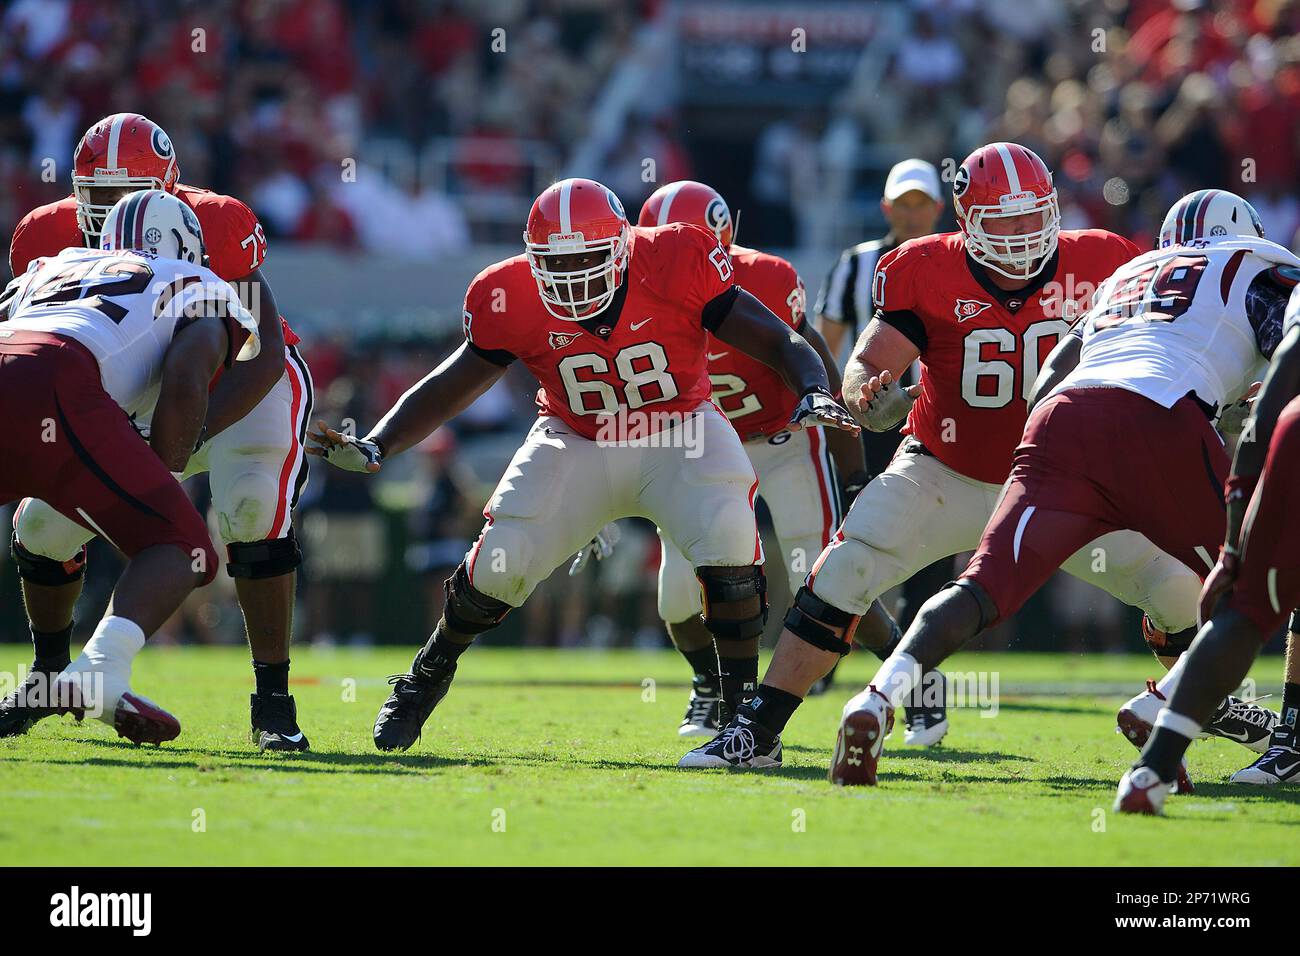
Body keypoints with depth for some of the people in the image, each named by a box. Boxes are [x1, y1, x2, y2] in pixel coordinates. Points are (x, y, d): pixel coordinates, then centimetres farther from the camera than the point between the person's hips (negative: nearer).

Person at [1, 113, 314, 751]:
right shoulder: (52, 237, -19)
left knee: (251, 510, -30)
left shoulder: (216, 230, -32)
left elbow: (262, 355, -35)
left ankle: (274, 702, -21)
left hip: (240, 386, -4)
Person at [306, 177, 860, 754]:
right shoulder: (512, 300, -18)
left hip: (678, 433, -1)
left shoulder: (678, 265, -24)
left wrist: (814, 393, -37)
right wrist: (373, 448, -14)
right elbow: (450, 388, -5)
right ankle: (425, 679, 18)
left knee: (727, 535, -28)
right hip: (576, 442, 1)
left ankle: (742, 706, -13)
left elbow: (779, 343, -18)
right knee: (501, 561, -13)